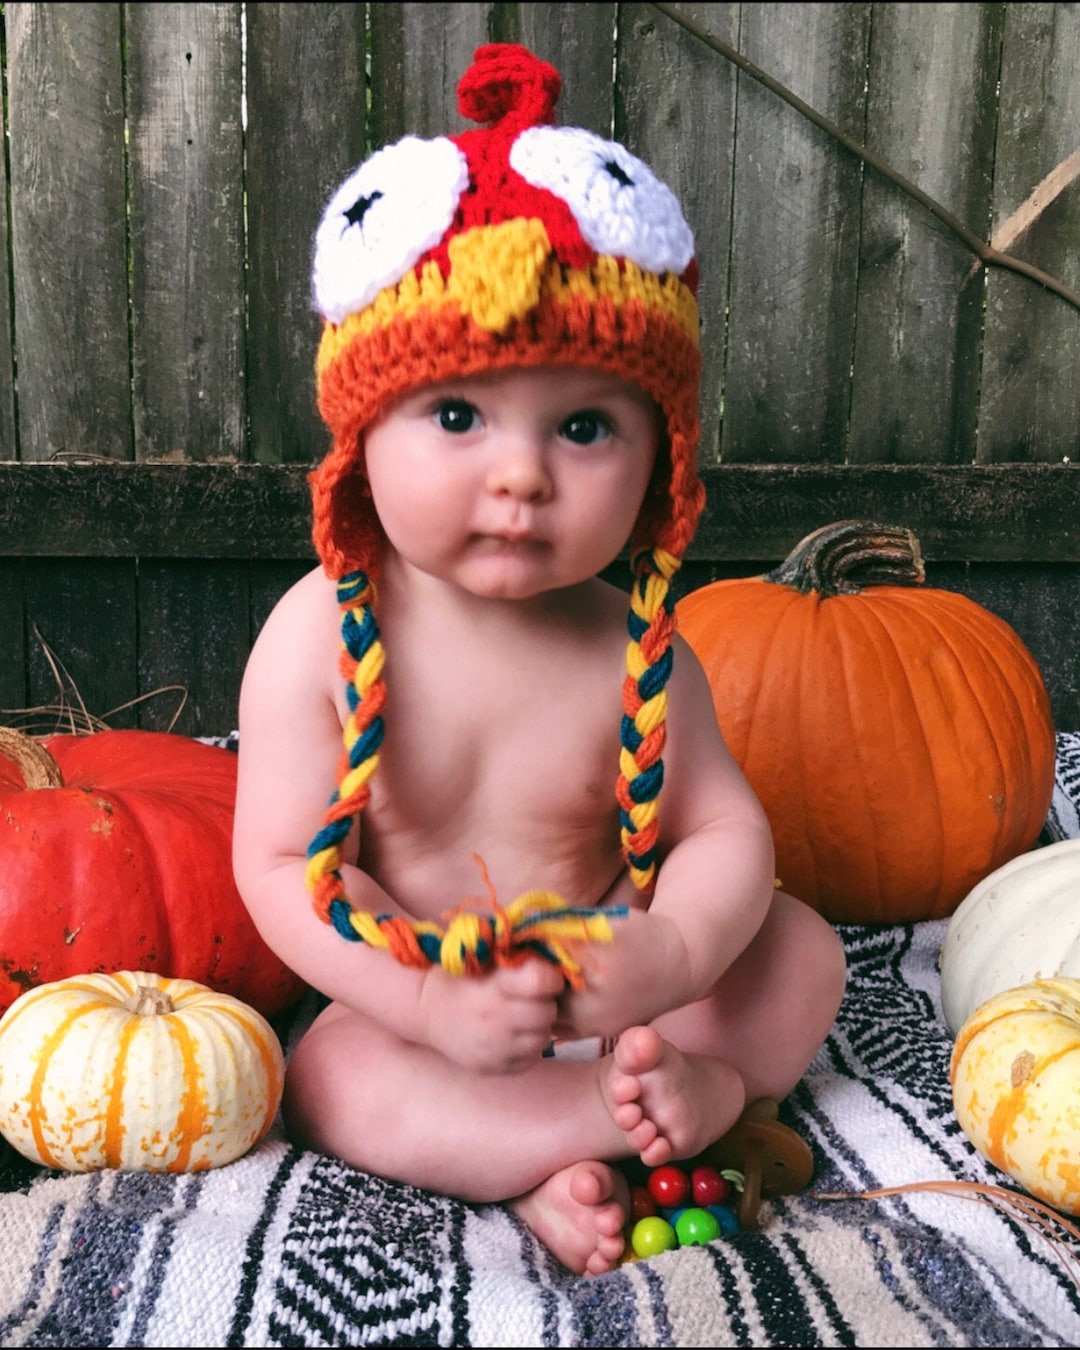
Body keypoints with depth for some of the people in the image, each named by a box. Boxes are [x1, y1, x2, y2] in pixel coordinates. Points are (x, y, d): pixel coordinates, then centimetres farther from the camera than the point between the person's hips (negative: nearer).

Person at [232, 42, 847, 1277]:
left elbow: (726, 831, -8)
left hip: (602, 985, 2)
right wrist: (429, 1004, -27)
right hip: (412, 998, -1)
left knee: (800, 949, -8)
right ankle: (654, 1106, -21)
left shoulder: (631, 652, -13)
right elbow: (280, 864, -17)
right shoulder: (320, 639, -18)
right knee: (332, 1078, -28)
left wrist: (674, 955, -30)